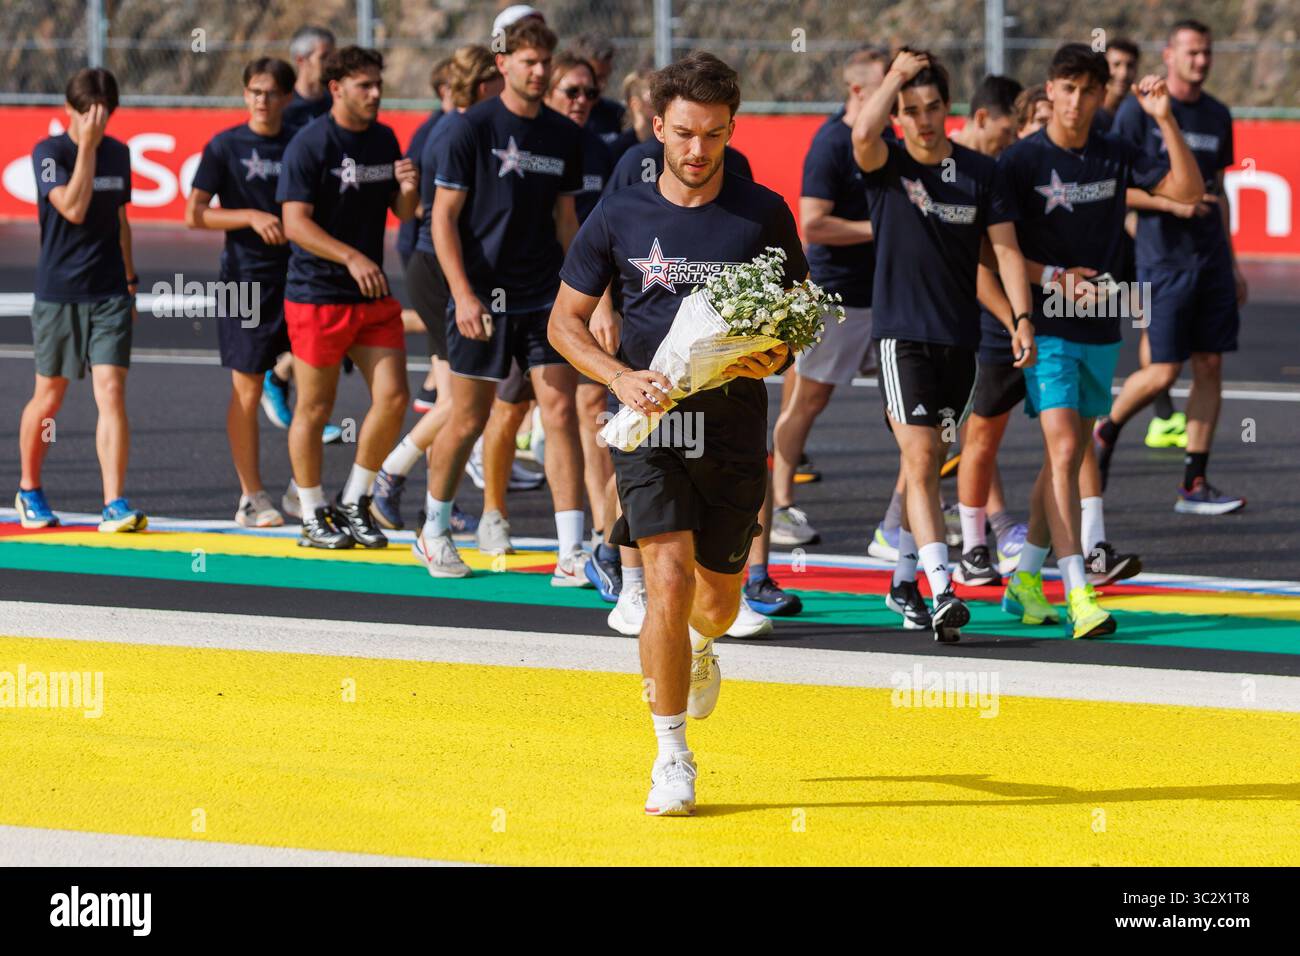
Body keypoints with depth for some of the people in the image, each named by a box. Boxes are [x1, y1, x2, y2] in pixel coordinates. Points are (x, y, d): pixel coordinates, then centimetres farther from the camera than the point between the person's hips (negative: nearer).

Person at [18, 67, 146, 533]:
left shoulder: (118, 153, 8)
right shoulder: (49, 153, -8)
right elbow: (73, 208, -22)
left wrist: (130, 279, 22)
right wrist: (87, 145, -21)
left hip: (109, 294, 3)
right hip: (58, 296, -3)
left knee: (111, 392, -10)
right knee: (48, 398, 9)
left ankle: (114, 504, -14)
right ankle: (29, 491, 29)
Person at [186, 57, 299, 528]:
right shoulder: (226, 146, -2)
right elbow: (195, 214, -5)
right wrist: (252, 217, -15)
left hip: (298, 273, 3)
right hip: (247, 276, -3)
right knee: (247, 390, 1)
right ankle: (251, 497, 8)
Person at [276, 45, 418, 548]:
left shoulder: (384, 139, 9)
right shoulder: (308, 144, -11)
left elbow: (402, 213, 18)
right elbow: (295, 223, -17)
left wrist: (408, 191, -6)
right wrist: (350, 257, -29)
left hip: (373, 296, 6)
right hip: (316, 295, -6)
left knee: (392, 397, -2)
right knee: (314, 408, 2)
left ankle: (354, 502, 15)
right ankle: (313, 516, 15)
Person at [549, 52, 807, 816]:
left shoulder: (763, 215, -1)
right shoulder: (619, 218, -1)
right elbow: (566, 320, 6)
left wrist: (776, 357, -14)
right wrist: (622, 378, -12)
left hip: (735, 429, 1)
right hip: (651, 425, -1)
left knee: (718, 597, 12)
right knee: (668, 576, -18)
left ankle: (698, 647, 51)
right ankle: (673, 757, -9)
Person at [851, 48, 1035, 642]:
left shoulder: (979, 171, 5)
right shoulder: (886, 167, -4)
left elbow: (1005, 246, 3)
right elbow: (863, 133, -27)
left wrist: (1021, 317, -9)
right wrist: (898, 74, -14)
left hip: (959, 340, 4)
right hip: (901, 334, -4)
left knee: (925, 463, 14)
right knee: (920, 459, -14)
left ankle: (903, 582, 28)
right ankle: (941, 594, -21)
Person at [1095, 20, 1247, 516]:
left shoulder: (1217, 115, 13)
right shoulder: (1139, 111, -6)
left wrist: (1231, 261, 18)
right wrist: (1171, 201, -19)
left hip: (1210, 260, 6)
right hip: (1163, 259, -6)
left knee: (1209, 366, 1)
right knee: (1163, 372, -7)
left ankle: (1193, 485, 5)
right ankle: (1105, 432, 20)